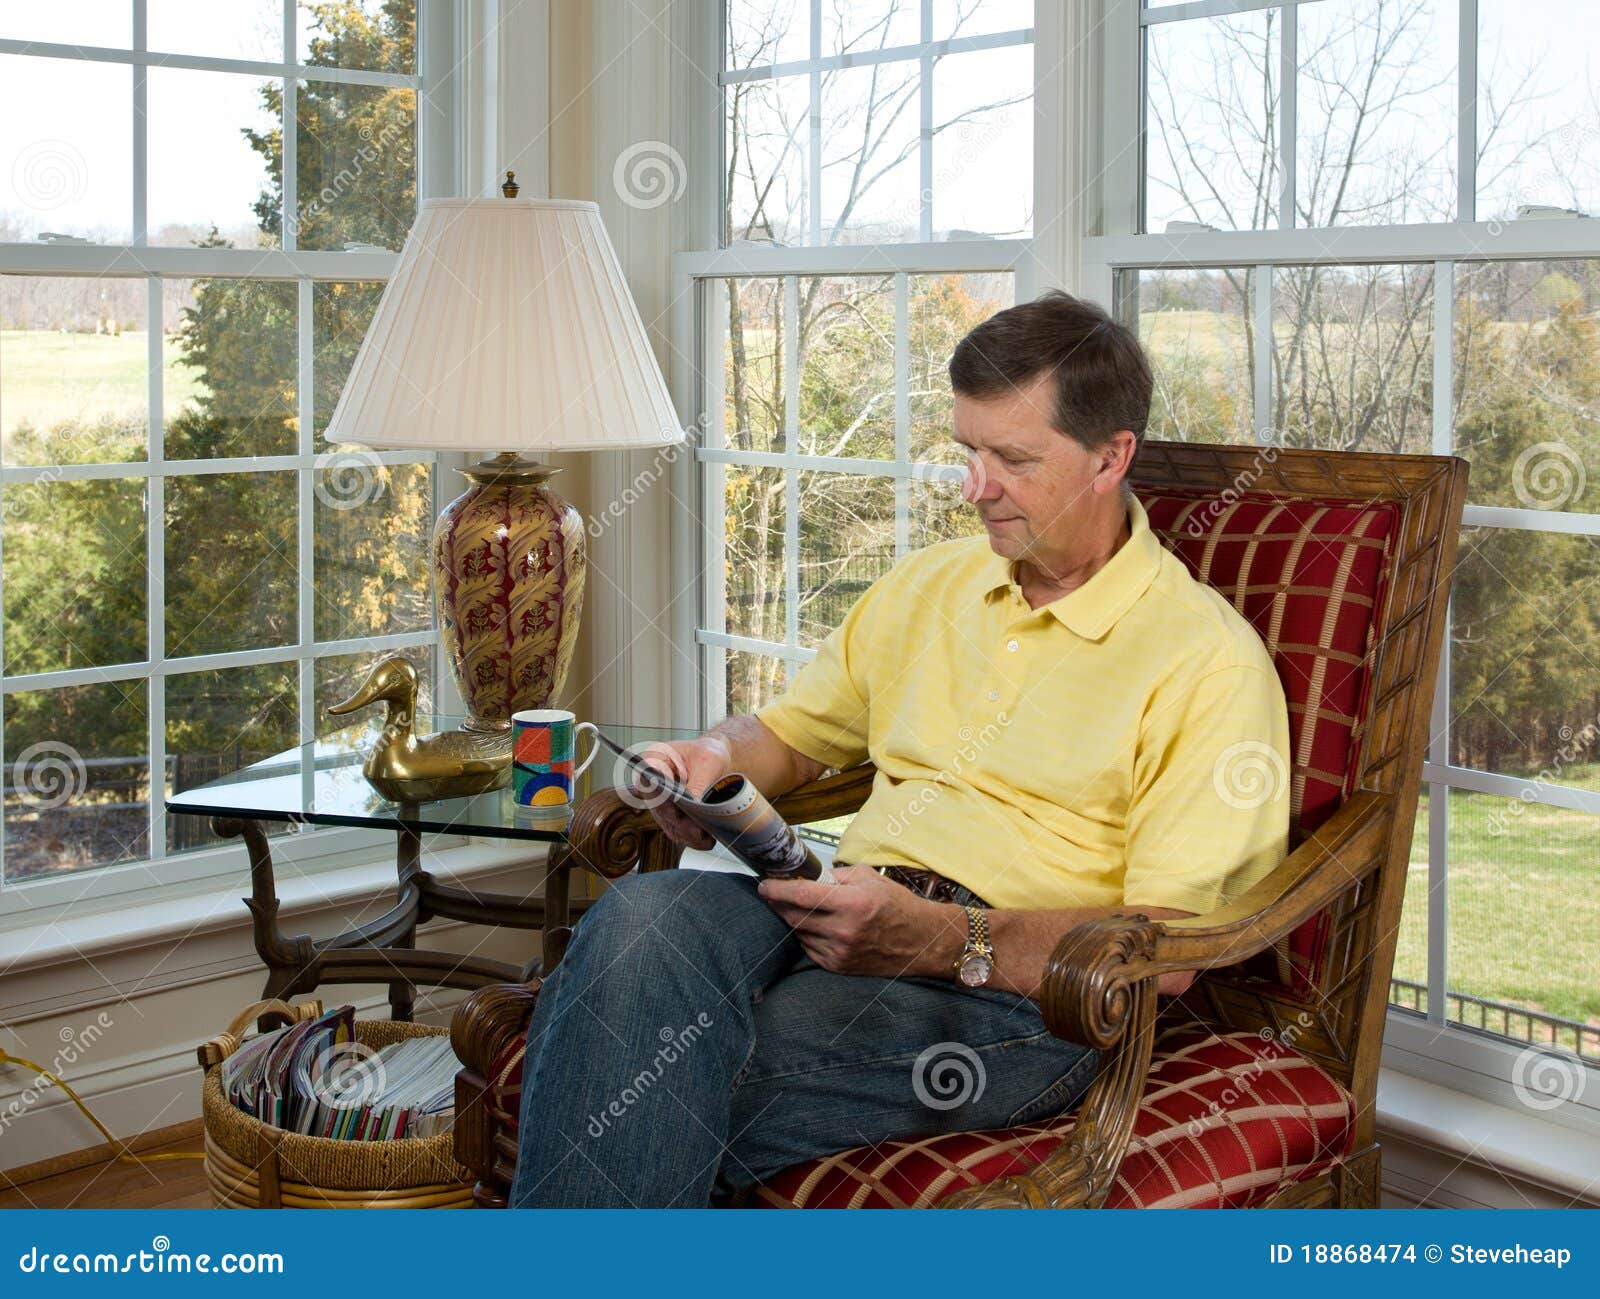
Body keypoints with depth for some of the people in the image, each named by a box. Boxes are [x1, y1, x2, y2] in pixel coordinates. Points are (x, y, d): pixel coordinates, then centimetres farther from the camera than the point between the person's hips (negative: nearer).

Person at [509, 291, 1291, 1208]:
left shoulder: (1210, 658, -1)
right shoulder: (927, 586, 21)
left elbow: (1167, 946, -9)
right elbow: (793, 731, 30)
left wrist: (946, 940, -22)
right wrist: (715, 758, 5)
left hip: (1021, 990, -6)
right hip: (851, 917, 6)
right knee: (642, 917, -29)